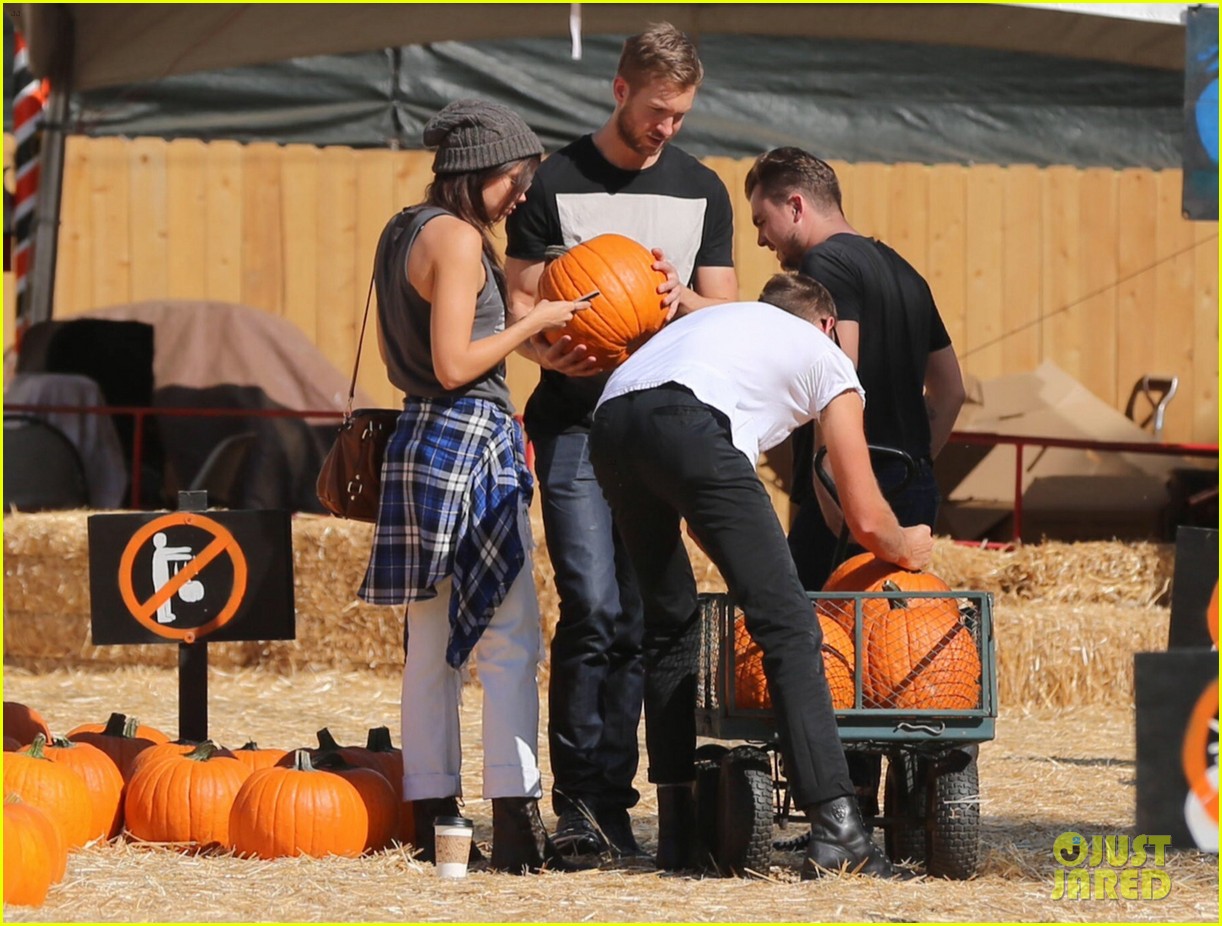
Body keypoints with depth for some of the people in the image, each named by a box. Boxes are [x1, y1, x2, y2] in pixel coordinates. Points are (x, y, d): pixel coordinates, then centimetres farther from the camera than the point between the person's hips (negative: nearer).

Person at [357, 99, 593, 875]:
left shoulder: (403, 234, 15)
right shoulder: (457, 238, -13)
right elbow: (454, 364, -19)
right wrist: (533, 322, -7)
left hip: (421, 437, 10)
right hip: (470, 441, -9)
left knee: (431, 644, 10)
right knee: (510, 640, -8)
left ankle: (433, 819, 12)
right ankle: (517, 829, -12)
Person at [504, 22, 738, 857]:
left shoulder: (701, 191, 12)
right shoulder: (556, 184, 2)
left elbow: (727, 314, 12)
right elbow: (521, 301, 2)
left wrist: (685, 298, -11)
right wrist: (549, 349, -19)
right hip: (576, 423, -3)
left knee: (639, 621, 2)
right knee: (593, 609, -14)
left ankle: (611, 801, 6)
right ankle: (577, 798, -9)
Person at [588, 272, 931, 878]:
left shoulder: (719, 318, 42)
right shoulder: (825, 357, 27)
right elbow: (866, 520, 23)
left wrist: (750, 568, 56)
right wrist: (907, 549, 44)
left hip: (609, 425, 6)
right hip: (689, 425, -6)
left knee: (669, 624, 22)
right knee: (788, 627, -2)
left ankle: (677, 835, 22)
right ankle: (835, 830, -11)